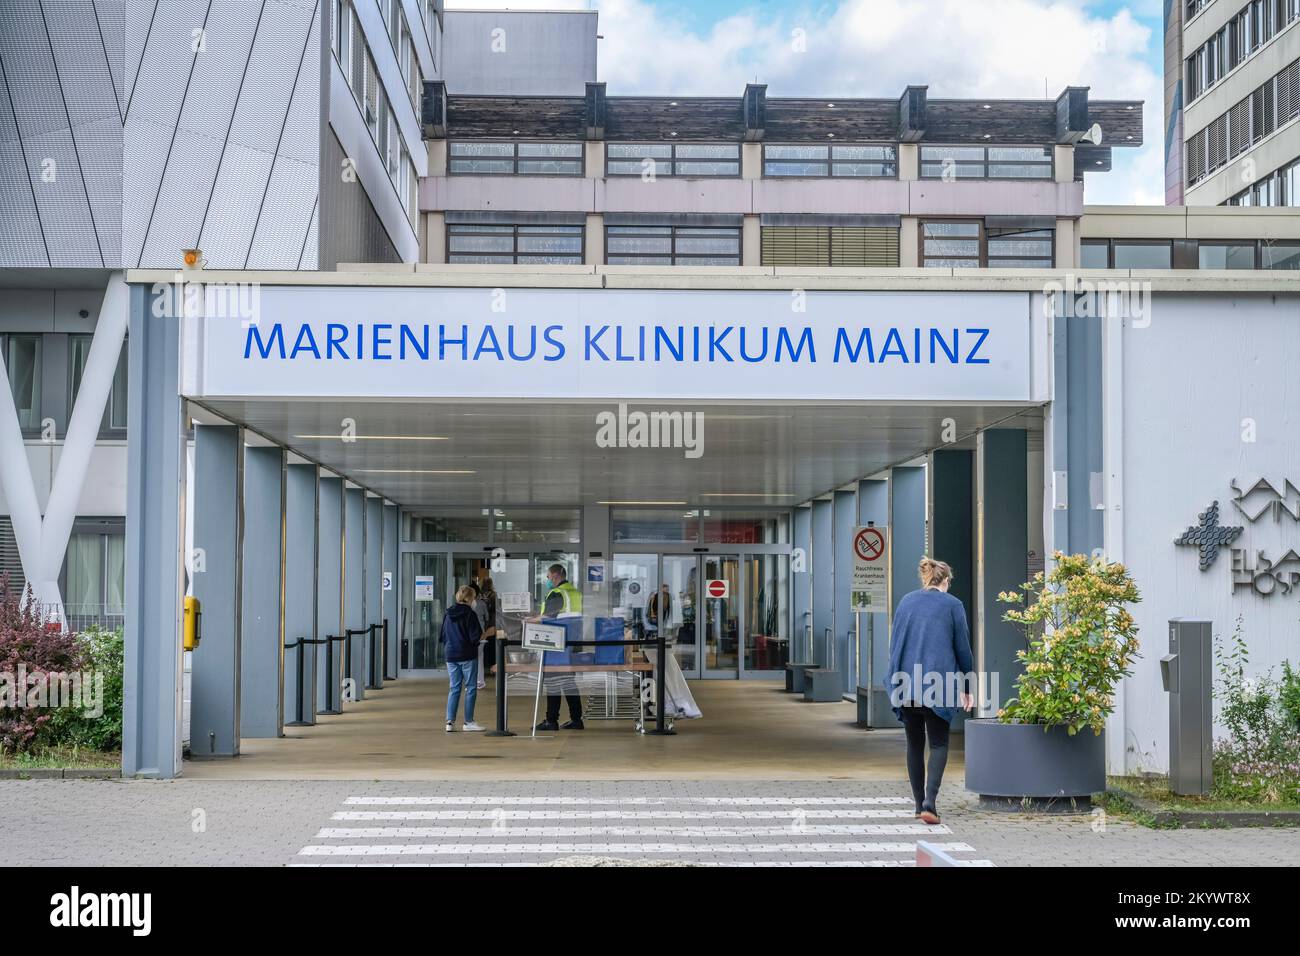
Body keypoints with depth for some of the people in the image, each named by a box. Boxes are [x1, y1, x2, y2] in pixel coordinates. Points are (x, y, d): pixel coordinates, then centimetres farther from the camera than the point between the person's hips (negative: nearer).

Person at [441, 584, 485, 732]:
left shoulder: (448, 614, 5)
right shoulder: (470, 614, -12)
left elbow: (442, 636, 9)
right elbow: (476, 637, -16)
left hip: (450, 655, 5)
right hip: (467, 655, -5)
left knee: (454, 688, 10)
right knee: (471, 688, 4)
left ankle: (450, 721, 4)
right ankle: (468, 722, 5)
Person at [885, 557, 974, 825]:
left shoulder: (906, 602, 10)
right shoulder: (952, 605, 0)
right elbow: (963, 649, 2)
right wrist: (966, 689, 10)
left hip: (906, 684, 3)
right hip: (938, 684, -3)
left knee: (915, 744, 13)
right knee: (938, 744, 2)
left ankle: (920, 804, 15)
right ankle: (929, 803, -14)